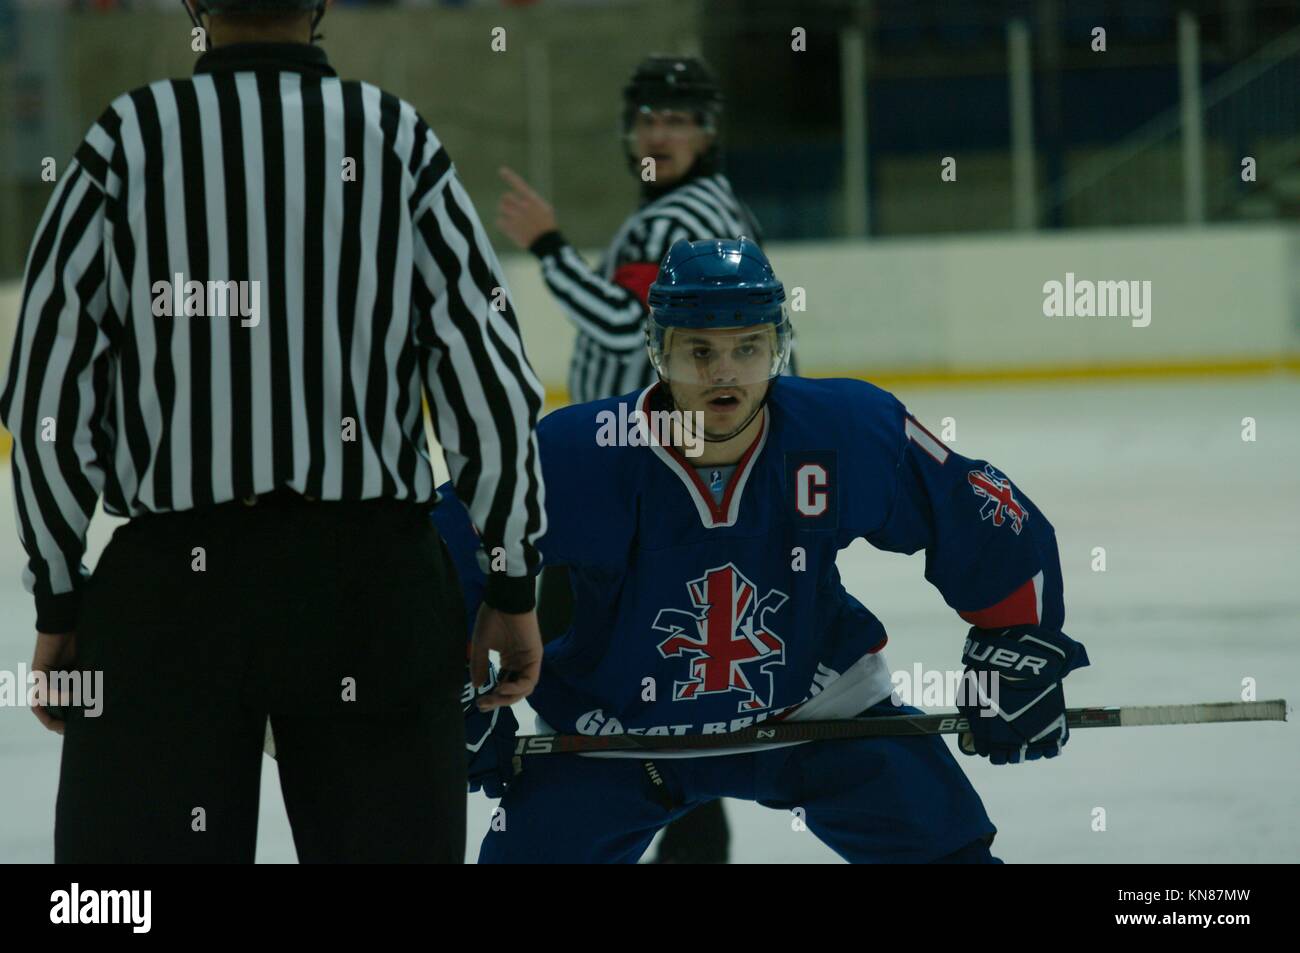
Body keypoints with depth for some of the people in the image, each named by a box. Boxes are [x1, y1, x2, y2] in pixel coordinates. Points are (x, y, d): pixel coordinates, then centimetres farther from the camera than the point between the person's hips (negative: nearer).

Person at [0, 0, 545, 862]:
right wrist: (512, 586, 9)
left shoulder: (129, 140, -2)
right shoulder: (397, 138, -2)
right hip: (373, 579, 1)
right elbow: (488, 380, -1)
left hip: (169, 590, 0)